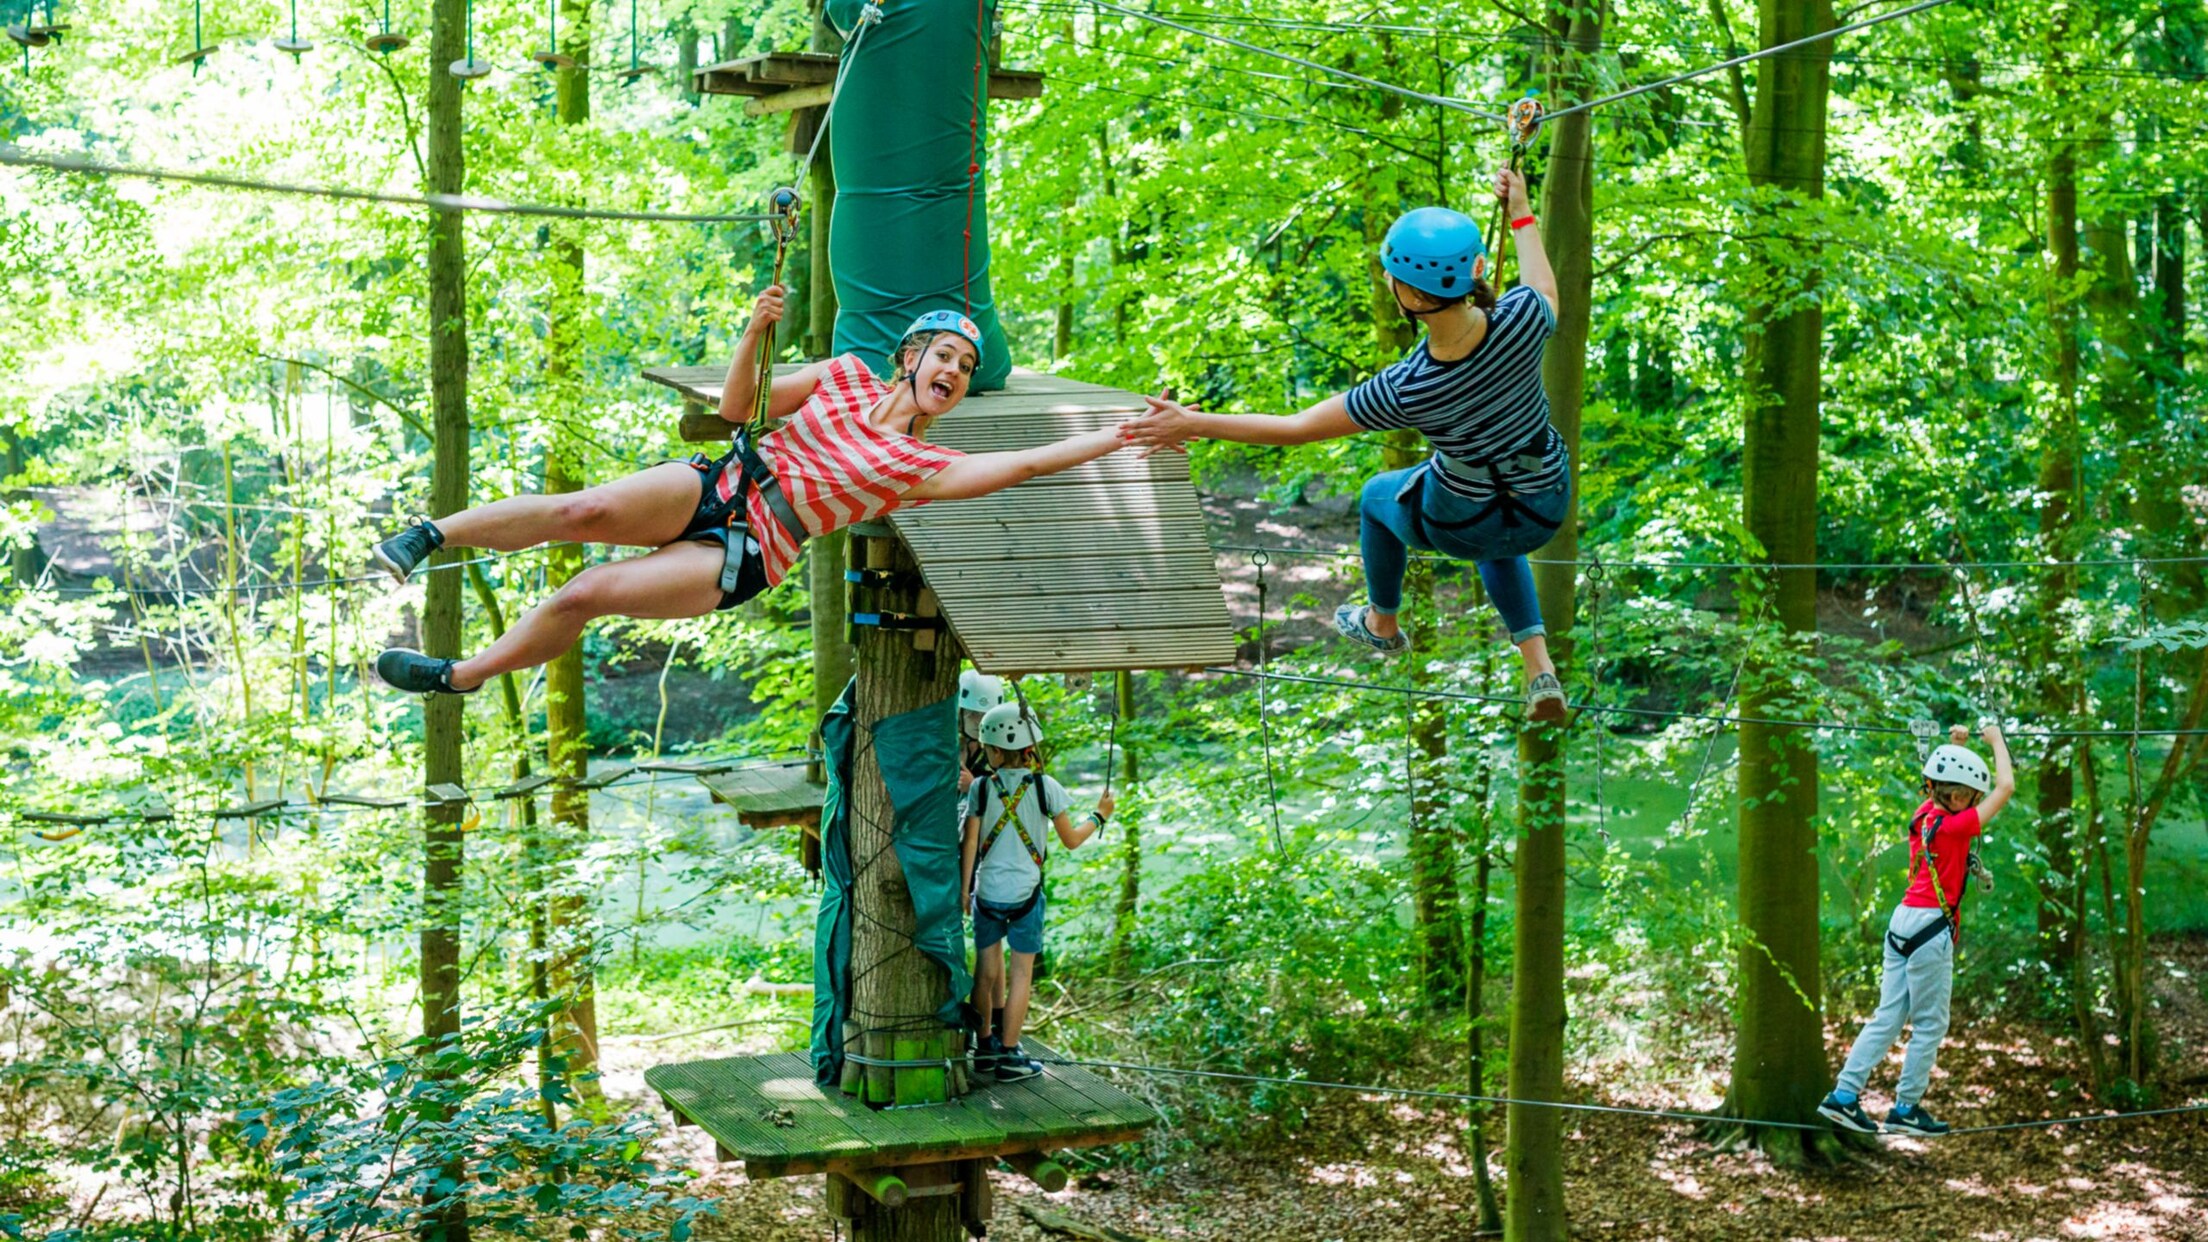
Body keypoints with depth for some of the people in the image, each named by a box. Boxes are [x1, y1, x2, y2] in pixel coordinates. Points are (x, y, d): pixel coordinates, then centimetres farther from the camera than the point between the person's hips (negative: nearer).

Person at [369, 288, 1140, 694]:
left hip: (748, 554, -2)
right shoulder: (846, 376, 9)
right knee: (582, 510, -27)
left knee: (588, 594, -19)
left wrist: (1116, 436, -11)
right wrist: (756, 333, -7)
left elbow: (1025, 464, -7)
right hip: (719, 487, 2)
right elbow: (738, 407, 10)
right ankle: (429, 537, -18)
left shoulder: (927, 467, 3)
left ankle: (457, 676, -5)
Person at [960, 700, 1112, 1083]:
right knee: (1021, 973, 6)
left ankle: (986, 1046, 25)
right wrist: (1099, 816, 18)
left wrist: (965, 889, 8)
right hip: (1025, 893, -2)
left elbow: (970, 844, -3)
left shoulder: (981, 789, -5)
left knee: (986, 970, 14)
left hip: (987, 892, 2)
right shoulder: (1047, 788, -7)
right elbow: (1071, 840, 1)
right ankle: (1008, 1055, 8)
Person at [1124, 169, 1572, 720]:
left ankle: (1382, 624, 58)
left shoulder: (1406, 391, -35)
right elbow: (1545, 291, 0)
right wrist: (1520, 212, 13)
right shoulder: (1522, 316, -29)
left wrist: (1190, 424, -14)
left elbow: (1295, 428, -21)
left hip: (1457, 525, -3)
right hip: (1548, 509, 3)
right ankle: (1540, 669, 26)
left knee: (1378, 497, 33)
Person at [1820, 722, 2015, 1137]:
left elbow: (1944, 779, 32)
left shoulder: (1924, 815, 8)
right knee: (1930, 1025, 3)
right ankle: (1907, 1108, 8)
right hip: (1930, 928, -8)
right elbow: (2006, 787, -12)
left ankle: (1844, 1094, 3)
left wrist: (1954, 744, 23)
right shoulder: (1954, 826, -14)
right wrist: (1996, 739, 0)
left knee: (1888, 1018, 9)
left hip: (1903, 921, 8)